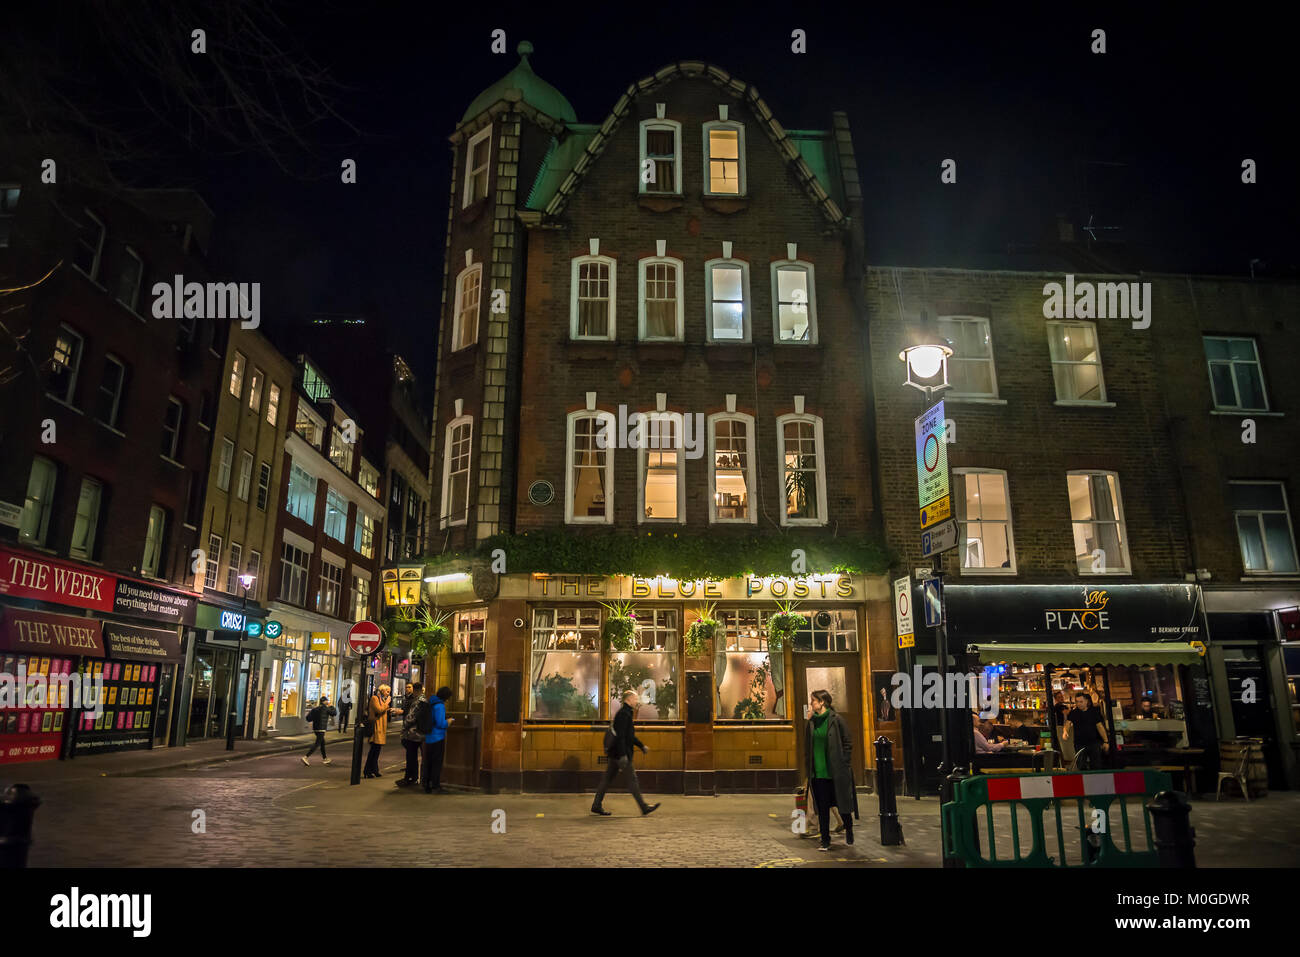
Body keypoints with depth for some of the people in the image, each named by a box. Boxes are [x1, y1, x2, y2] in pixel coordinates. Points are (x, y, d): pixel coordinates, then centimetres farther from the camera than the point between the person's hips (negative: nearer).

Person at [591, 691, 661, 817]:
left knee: (608, 779, 11)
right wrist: (623, 755, -26)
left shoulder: (626, 713, 17)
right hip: (621, 753, -10)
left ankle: (596, 806, 14)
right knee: (632, 779, -4)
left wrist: (641, 746, 27)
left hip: (616, 754, 10)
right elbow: (620, 735, -23)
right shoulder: (623, 714, -15)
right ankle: (644, 808, 2)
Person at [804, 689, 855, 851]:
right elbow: (807, 748, 12)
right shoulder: (810, 723, 6)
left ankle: (849, 831, 35)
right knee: (822, 808, 6)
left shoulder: (837, 721, -7)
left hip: (836, 773, -3)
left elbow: (848, 744, -4)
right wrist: (809, 770, 6)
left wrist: (844, 766, -8)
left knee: (842, 805, 8)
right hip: (818, 773, 4)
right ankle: (825, 841, 17)